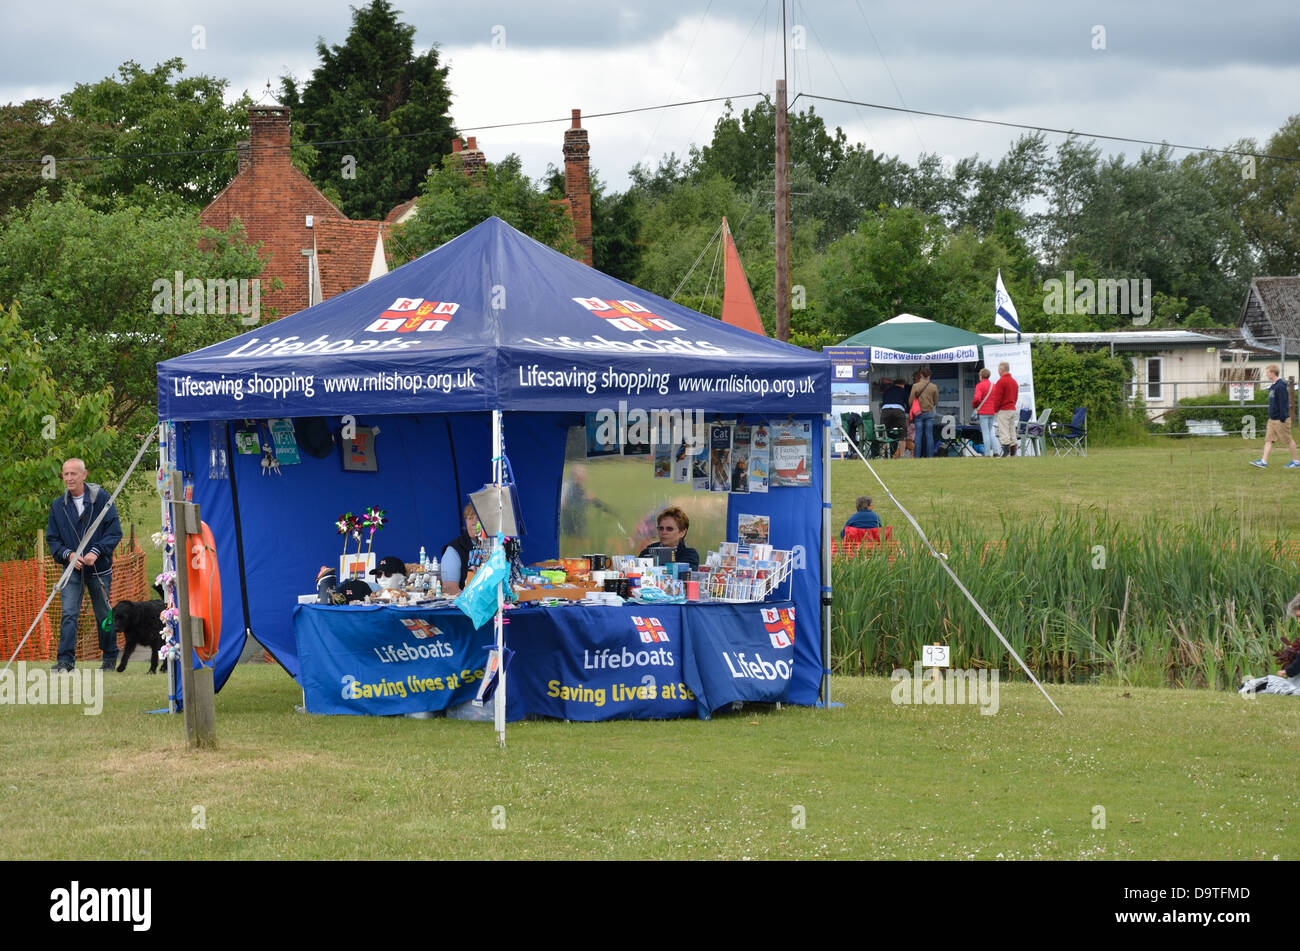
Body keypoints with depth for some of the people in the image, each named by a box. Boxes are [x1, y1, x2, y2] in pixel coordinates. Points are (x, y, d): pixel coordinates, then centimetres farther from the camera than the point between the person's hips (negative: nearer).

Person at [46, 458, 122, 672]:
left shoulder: (102, 499, -5)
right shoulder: (58, 506, 3)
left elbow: (115, 532, -5)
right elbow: (52, 538, 7)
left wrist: (96, 552, -18)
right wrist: (68, 555, -11)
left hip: (99, 568, -2)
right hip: (72, 569, 2)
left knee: (104, 614, 9)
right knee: (68, 613, -11)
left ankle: (110, 657, 23)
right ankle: (66, 659, -14)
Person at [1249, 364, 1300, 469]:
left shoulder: (1280, 386, -19)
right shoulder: (1273, 386, 11)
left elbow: (1283, 403, -21)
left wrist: (1283, 419, -22)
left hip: (1280, 420, -10)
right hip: (1272, 419, 10)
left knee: (1288, 440, 2)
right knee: (1268, 440, 3)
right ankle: (1263, 461, 0)